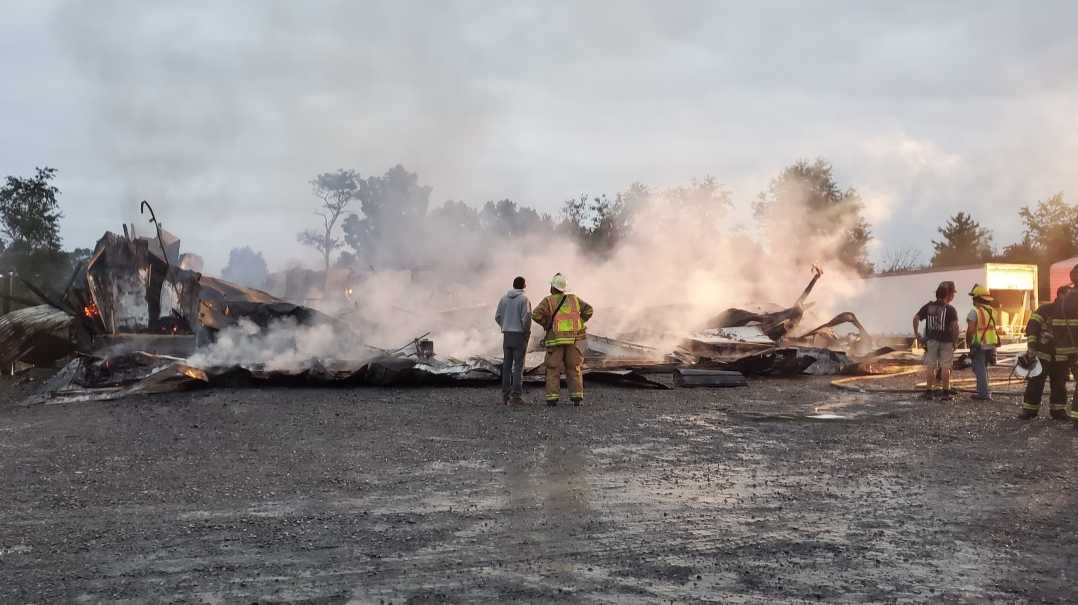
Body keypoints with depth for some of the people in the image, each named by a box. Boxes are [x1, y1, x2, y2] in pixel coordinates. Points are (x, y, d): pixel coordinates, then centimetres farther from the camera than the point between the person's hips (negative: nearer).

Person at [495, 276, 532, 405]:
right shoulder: (524, 299, -9)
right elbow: (526, 317, -17)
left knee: (507, 365, 9)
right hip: (520, 335, -5)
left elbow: (497, 316, 7)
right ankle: (516, 395, -5)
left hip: (507, 335, 5)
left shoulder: (504, 298, 7)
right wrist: (527, 332, -3)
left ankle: (505, 395, 10)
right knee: (518, 365, -2)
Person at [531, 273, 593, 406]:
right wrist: (578, 324, 6)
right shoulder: (574, 299, 8)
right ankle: (577, 397, -1)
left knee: (553, 369, 4)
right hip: (573, 339, 2)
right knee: (574, 369, 7)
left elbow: (536, 315, -15)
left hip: (555, 340, -2)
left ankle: (552, 398, -3)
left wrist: (546, 324, 3)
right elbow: (588, 310, 0)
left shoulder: (548, 301, -2)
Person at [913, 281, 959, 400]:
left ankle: (929, 391, 10)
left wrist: (917, 335, 7)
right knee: (945, 367, 4)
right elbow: (955, 326, -19)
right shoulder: (950, 310, -11)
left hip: (931, 340, 3)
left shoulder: (929, 306, 2)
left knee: (930, 366, 8)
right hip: (946, 341, -3)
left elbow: (916, 318, 0)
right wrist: (955, 341, -8)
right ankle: (945, 392, 7)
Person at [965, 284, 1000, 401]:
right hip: (991, 344, 7)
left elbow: (970, 329, -19)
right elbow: (994, 328, 13)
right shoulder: (992, 311, 10)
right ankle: (983, 391, 23)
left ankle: (984, 393, -4)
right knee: (984, 368, 18)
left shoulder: (975, 311, -15)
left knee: (980, 369, -2)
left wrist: (968, 342, -4)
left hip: (979, 345, -7)